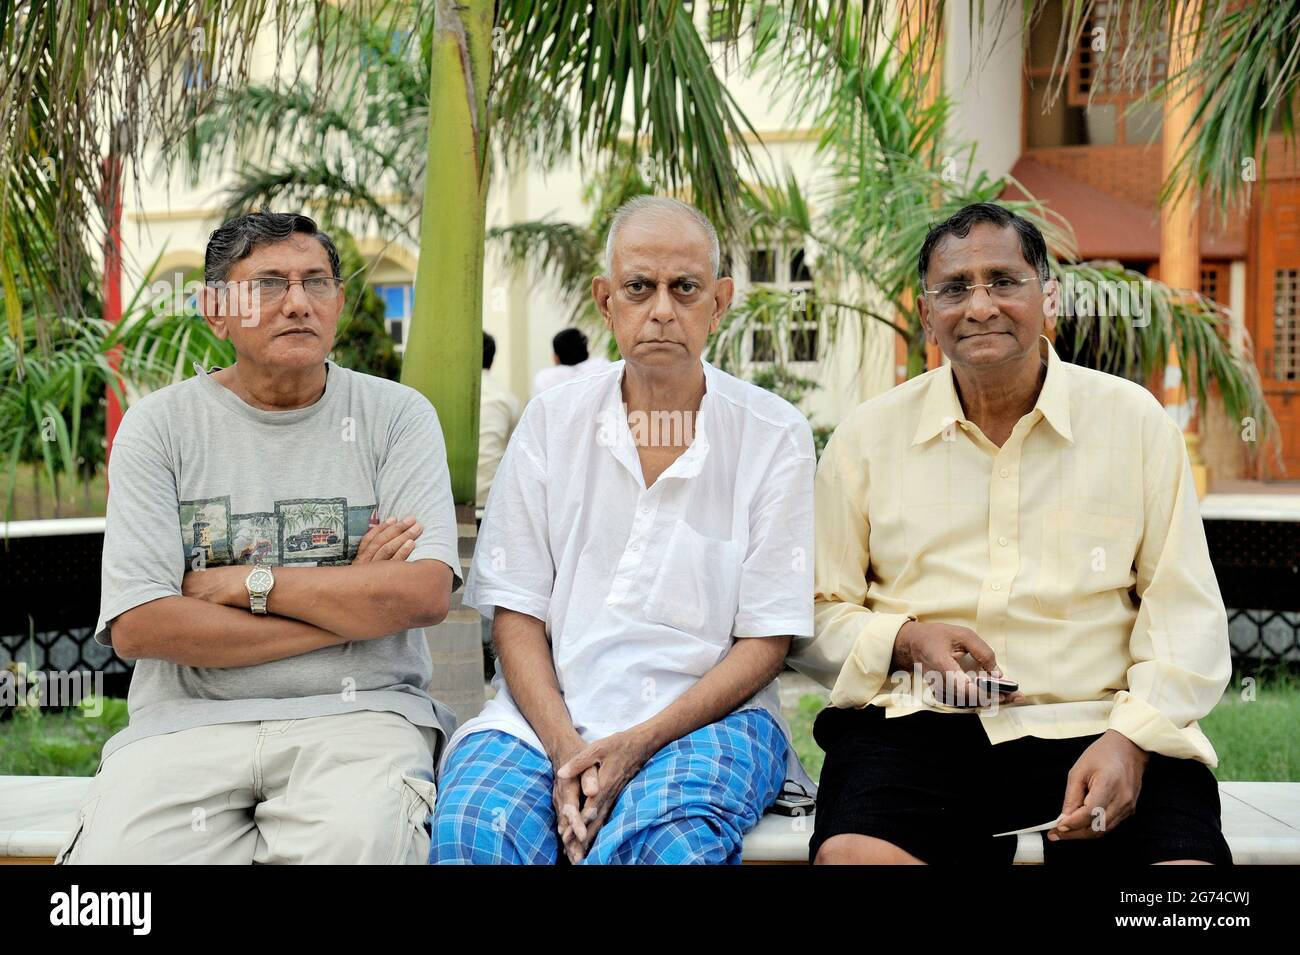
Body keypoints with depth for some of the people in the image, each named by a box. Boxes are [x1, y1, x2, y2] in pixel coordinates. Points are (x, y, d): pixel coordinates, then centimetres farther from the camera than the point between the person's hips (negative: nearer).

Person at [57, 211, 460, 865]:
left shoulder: (397, 415, 7)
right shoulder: (159, 425, 7)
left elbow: (427, 594, -7)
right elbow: (136, 627, -6)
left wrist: (246, 582, -6)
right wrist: (349, 605, -6)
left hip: (357, 712, 0)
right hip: (189, 718, 1)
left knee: (356, 842, -33)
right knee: (117, 855, -28)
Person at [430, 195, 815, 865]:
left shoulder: (774, 434, 2)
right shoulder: (551, 421, 8)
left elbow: (767, 640, -1)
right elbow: (515, 612, 4)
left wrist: (638, 743, -14)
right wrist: (565, 749, -13)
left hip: (704, 713, -1)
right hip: (548, 712, 2)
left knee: (667, 840, -35)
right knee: (470, 828, -30)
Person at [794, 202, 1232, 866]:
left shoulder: (1134, 420, 9)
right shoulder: (867, 437, 11)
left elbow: (1188, 613, 5)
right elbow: (818, 613, 11)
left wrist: (1134, 736, -11)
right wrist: (904, 640, -10)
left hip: (1093, 724, 0)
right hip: (916, 724, 1)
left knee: (1187, 856, -30)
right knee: (847, 854, -31)